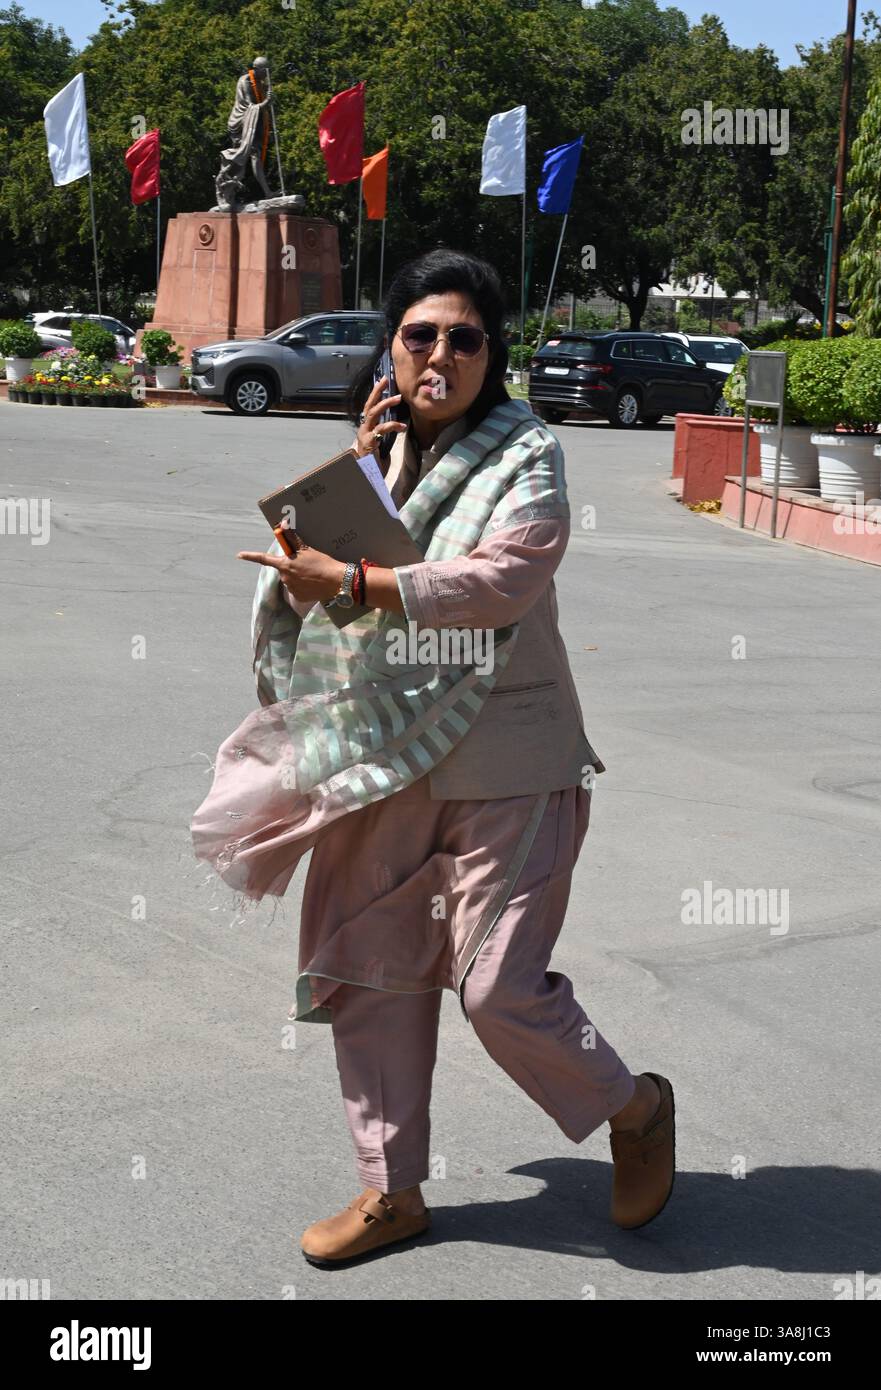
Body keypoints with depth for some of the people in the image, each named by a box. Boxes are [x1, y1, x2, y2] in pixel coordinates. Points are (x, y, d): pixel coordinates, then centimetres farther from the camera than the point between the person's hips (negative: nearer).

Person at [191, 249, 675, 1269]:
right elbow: (319, 555, 4)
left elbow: (502, 579, -23)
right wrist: (354, 465, -9)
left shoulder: (526, 454, -7)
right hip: (381, 760, 6)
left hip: (502, 770, -6)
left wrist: (349, 583, -26)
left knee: (499, 986, -7)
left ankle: (634, 1107, 22)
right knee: (370, 973, 10)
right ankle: (392, 1190, 26)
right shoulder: (379, 446, 12)